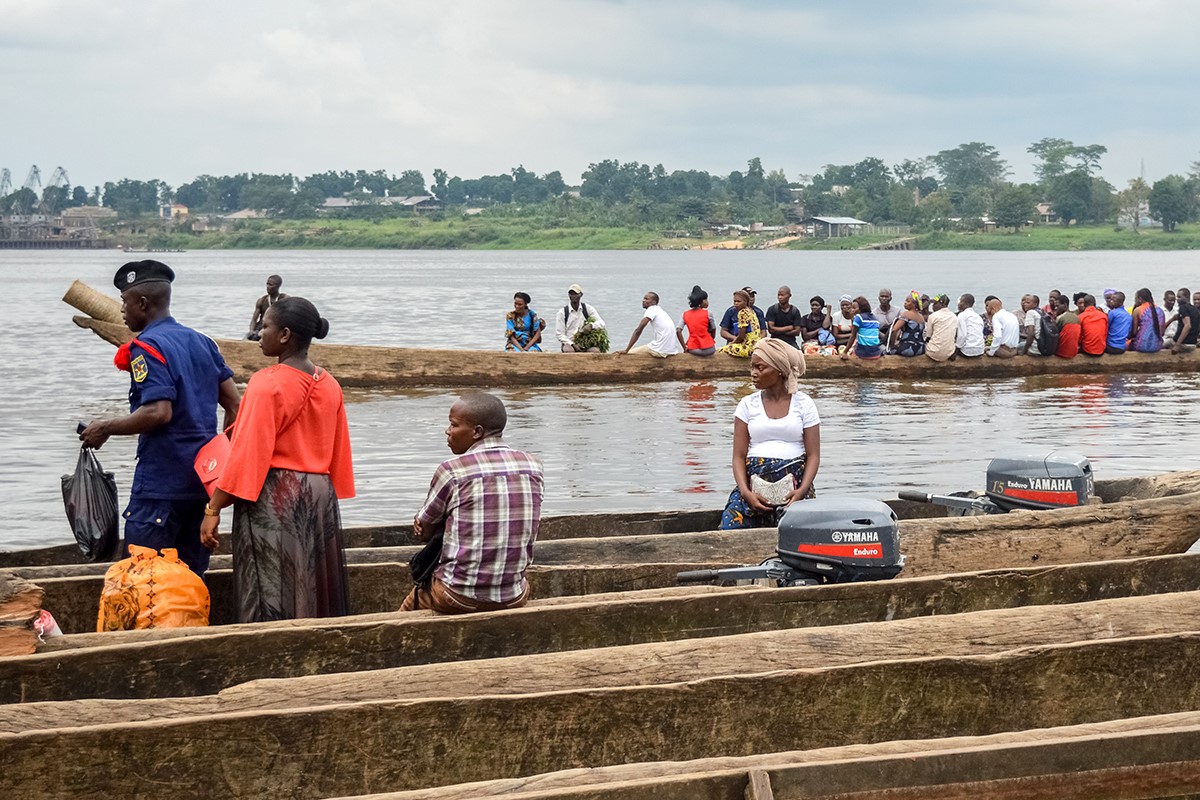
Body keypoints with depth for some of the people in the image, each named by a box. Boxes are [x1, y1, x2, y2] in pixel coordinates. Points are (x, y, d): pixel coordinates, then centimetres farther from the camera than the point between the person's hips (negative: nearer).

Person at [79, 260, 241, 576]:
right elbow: (234, 403, 11)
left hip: (161, 479, -8)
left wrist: (106, 428, -11)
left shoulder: (147, 347, -12)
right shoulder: (201, 342, 12)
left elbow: (158, 412, -23)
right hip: (203, 476, 8)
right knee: (191, 573, 12)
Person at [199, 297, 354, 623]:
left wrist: (213, 509, -12)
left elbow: (245, 456, -15)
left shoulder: (267, 385, -13)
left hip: (273, 498, -7)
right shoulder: (329, 386, 8)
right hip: (320, 498, 7)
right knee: (314, 593, 12)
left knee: (271, 602, -4)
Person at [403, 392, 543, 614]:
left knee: (411, 602, 26)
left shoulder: (451, 471, -13)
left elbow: (422, 532, -2)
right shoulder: (533, 467, 0)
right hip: (514, 599, 4)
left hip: (457, 598, -4)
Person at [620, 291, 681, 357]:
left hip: (660, 351, -9)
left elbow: (638, 330, -13)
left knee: (629, 354, -1)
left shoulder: (651, 309, -6)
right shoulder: (661, 311, 20)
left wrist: (626, 350, -12)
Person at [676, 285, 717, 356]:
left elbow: (678, 331, -8)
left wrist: (685, 348, -2)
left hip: (693, 350, 2)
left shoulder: (685, 315, 1)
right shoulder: (708, 313, -6)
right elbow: (713, 330, 3)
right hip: (708, 349, -2)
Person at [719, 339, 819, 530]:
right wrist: (746, 492, -12)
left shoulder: (804, 404, 8)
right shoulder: (748, 405, 11)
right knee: (730, 528, -24)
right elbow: (739, 457, 6)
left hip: (794, 487, -1)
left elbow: (813, 455, 4)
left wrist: (802, 490, -14)